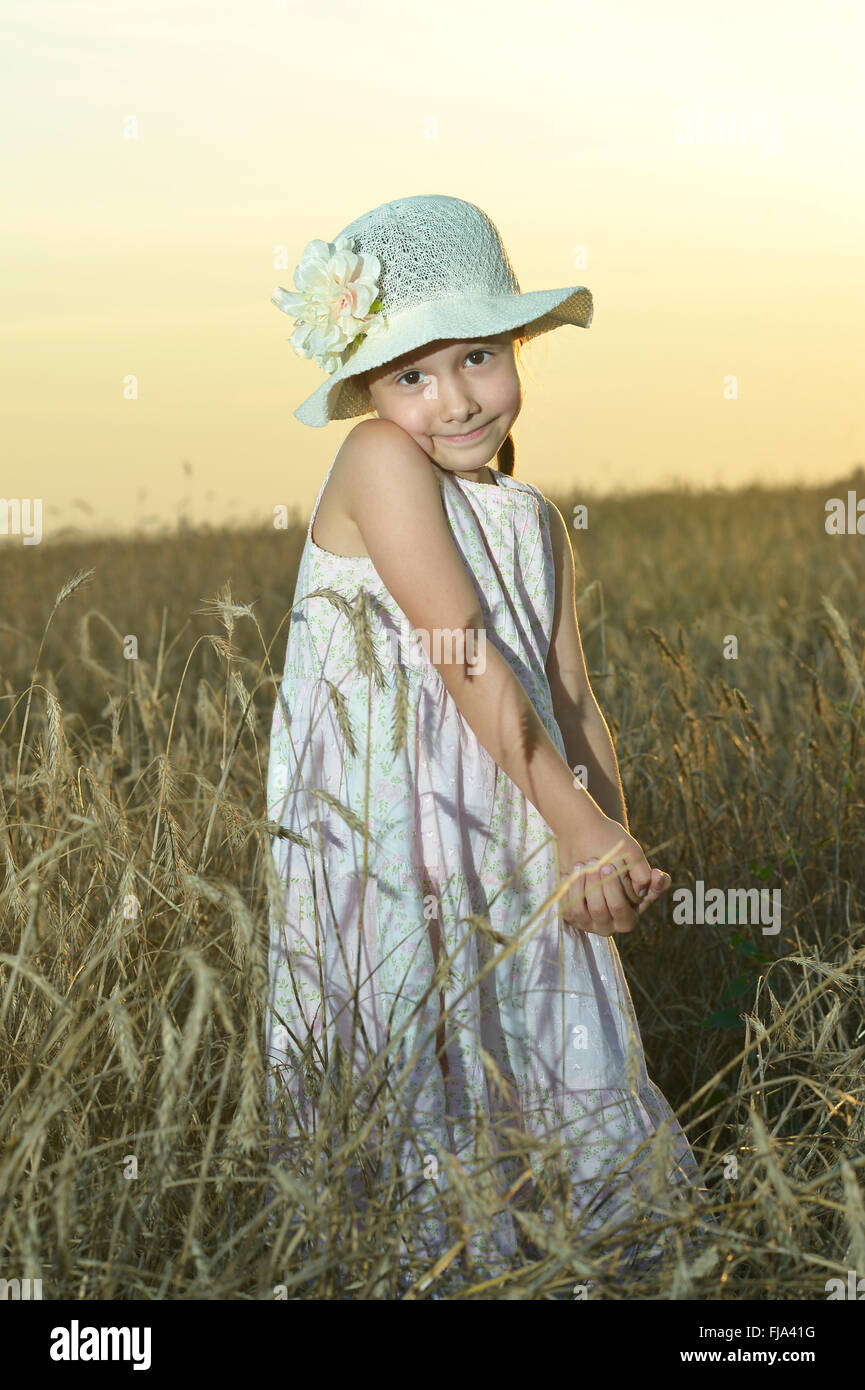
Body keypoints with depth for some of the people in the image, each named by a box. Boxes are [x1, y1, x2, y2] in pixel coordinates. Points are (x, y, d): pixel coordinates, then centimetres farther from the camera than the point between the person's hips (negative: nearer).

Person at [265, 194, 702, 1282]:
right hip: (384, 840, -6)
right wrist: (578, 821, -17)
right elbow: (461, 653, -15)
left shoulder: (535, 520, 13)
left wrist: (616, 846, -4)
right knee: (409, 1069, -5)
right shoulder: (380, 461, -8)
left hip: (513, 844, 6)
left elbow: (572, 705, 13)